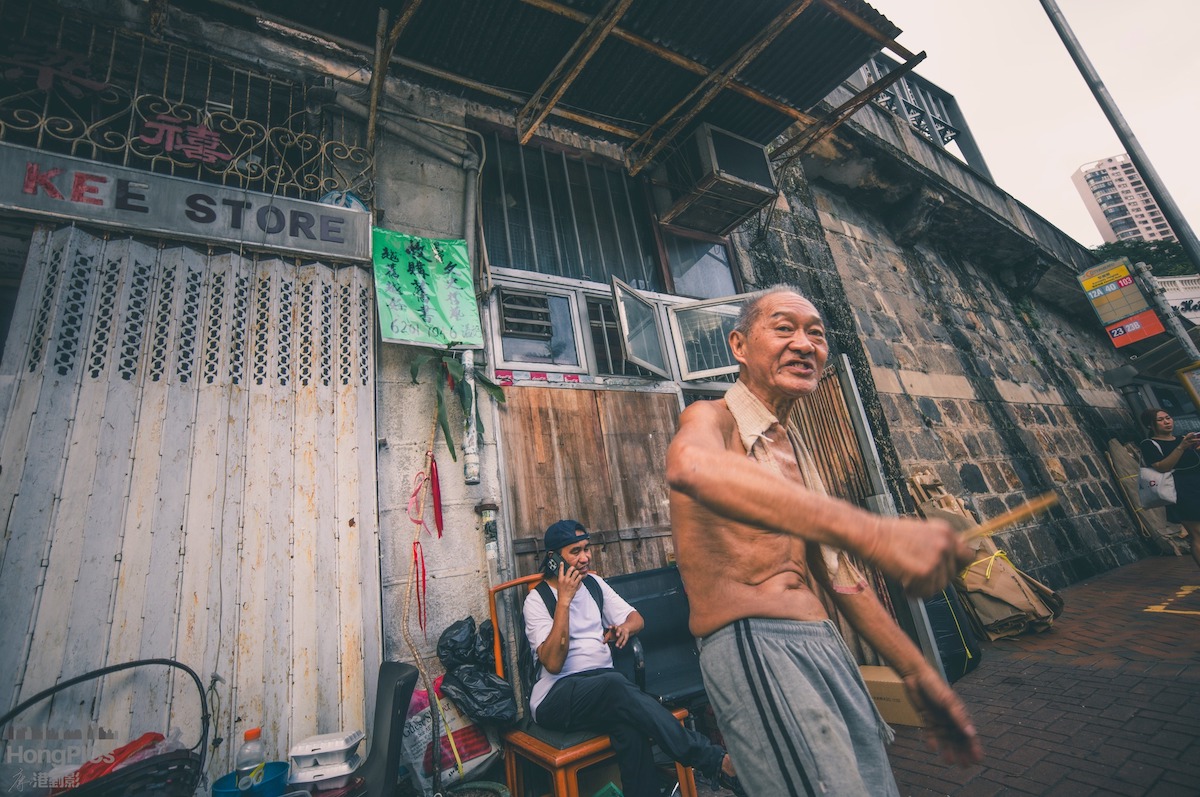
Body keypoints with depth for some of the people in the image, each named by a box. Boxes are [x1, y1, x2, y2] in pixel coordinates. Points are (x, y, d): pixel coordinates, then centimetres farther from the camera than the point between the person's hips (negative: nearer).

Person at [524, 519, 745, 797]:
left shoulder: (594, 583, 13)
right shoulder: (537, 599, -4)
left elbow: (636, 618, 15)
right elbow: (553, 663, -15)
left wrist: (624, 627, -9)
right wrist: (564, 600, -20)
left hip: (605, 686, 5)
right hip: (556, 696, -4)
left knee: (629, 721, -33)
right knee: (616, 684, -36)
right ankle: (713, 761, -34)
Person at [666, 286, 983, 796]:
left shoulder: (797, 451, 17)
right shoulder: (712, 419, -11)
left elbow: (837, 575, 20)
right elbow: (690, 465, -39)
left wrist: (917, 673, 18)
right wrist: (871, 531, -47)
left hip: (825, 645, 9)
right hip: (752, 646, -9)